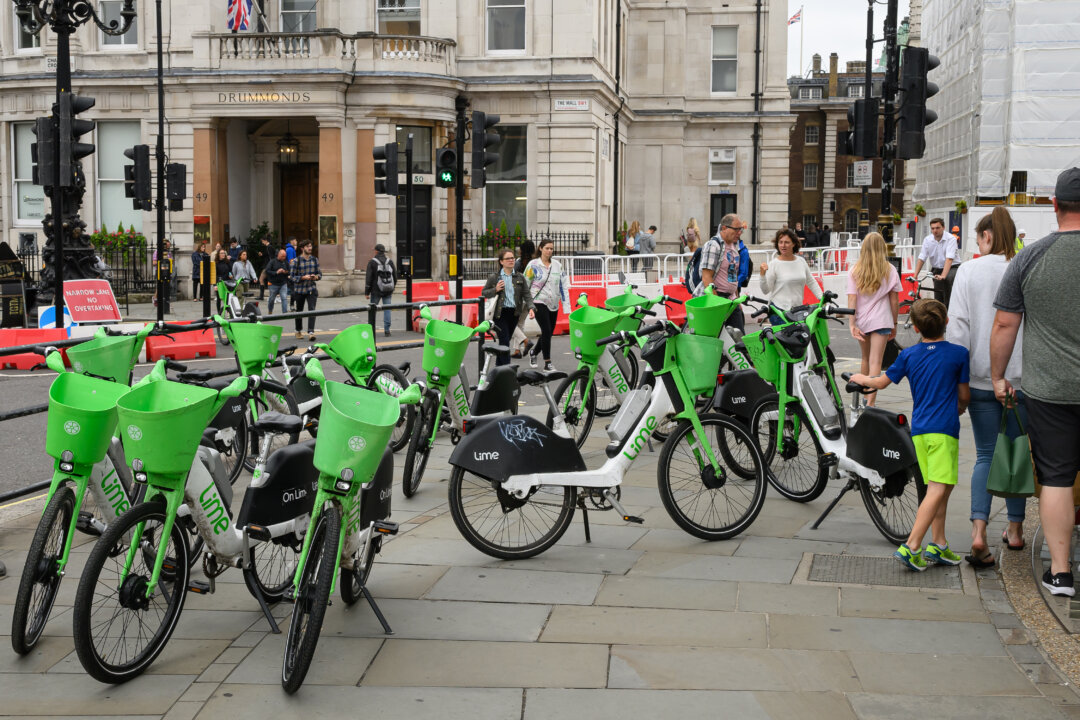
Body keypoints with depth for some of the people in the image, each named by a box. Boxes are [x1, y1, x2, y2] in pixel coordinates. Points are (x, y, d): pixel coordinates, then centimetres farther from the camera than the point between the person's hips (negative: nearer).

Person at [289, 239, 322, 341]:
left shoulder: (315, 260, 4)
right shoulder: (296, 261, -7)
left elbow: (320, 273, 12)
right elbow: (292, 276, -8)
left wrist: (316, 276, -11)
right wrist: (303, 277, -22)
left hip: (311, 289, 1)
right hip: (299, 290, -1)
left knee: (312, 309, -15)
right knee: (299, 311, 13)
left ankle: (311, 332, -19)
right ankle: (298, 331, 32)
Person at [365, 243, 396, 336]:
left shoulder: (372, 262, -8)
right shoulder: (389, 262, 2)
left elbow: (369, 278, -9)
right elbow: (395, 276, 7)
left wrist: (367, 292, -3)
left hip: (376, 291, -2)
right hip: (388, 291, 3)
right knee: (387, 309, 4)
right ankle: (387, 330, 0)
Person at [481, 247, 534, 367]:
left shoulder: (520, 277, 8)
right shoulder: (494, 277, 0)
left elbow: (526, 294, 5)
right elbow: (483, 293, 5)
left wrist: (530, 308, -11)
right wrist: (495, 290, -13)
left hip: (514, 313, 4)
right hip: (500, 313, -4)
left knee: (505, 341, 13)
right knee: (505, 341, -11)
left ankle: (499, 366, 27)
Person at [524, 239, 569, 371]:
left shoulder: (557, 265, 8)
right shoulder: (533, 265, -4)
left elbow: (563, 285, 9)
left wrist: (566, 305, 3)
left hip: (553, 304, 5)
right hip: (539, 302, -5)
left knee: (549, 332, 10)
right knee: (546, 330, -15)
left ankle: (534, 353, 35)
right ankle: (547, 363, -9)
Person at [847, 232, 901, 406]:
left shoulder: (855, 271, 0)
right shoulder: (889, 270, -2)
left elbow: (852, 299, -8)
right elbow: (894, 300, 0)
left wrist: (852, 324, -11)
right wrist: (894, 324, 10)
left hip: (861, 320, 3)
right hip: (881, 320, -3)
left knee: (866, 359, 21)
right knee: (875, 362, -7)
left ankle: (864, 397, 34)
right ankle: (870, 404, -15)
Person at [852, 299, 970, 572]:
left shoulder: (908, 355, 7)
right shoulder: (958, 354, 0)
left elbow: (882, 382, 16)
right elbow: (964, 395, 6)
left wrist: (862, 379, 37)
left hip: (919, 430, 5)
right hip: (944, 429, -5)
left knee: (939, 488, 16)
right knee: (938, 490, -9)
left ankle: (938, 544, 19)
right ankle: (911, 547, -18)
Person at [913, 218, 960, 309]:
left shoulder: (951, 238, -17)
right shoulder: (927, 240, -3)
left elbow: (949, 259, -28)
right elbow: (921, 258, -6)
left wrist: (943, 275, -41)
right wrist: (915, 275, -19)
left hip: (952, 268, -4)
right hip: (936, 269, 5)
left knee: (949, 278, -36)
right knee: (938, 299, -1)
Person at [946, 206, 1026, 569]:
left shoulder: (969, 271, -5)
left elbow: (958, 327, -6)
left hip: (981, 378, 0)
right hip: (1021, 377, 1)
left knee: (986, 455, 6)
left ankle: (978, 532, -9)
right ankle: (1015, 529, 24)